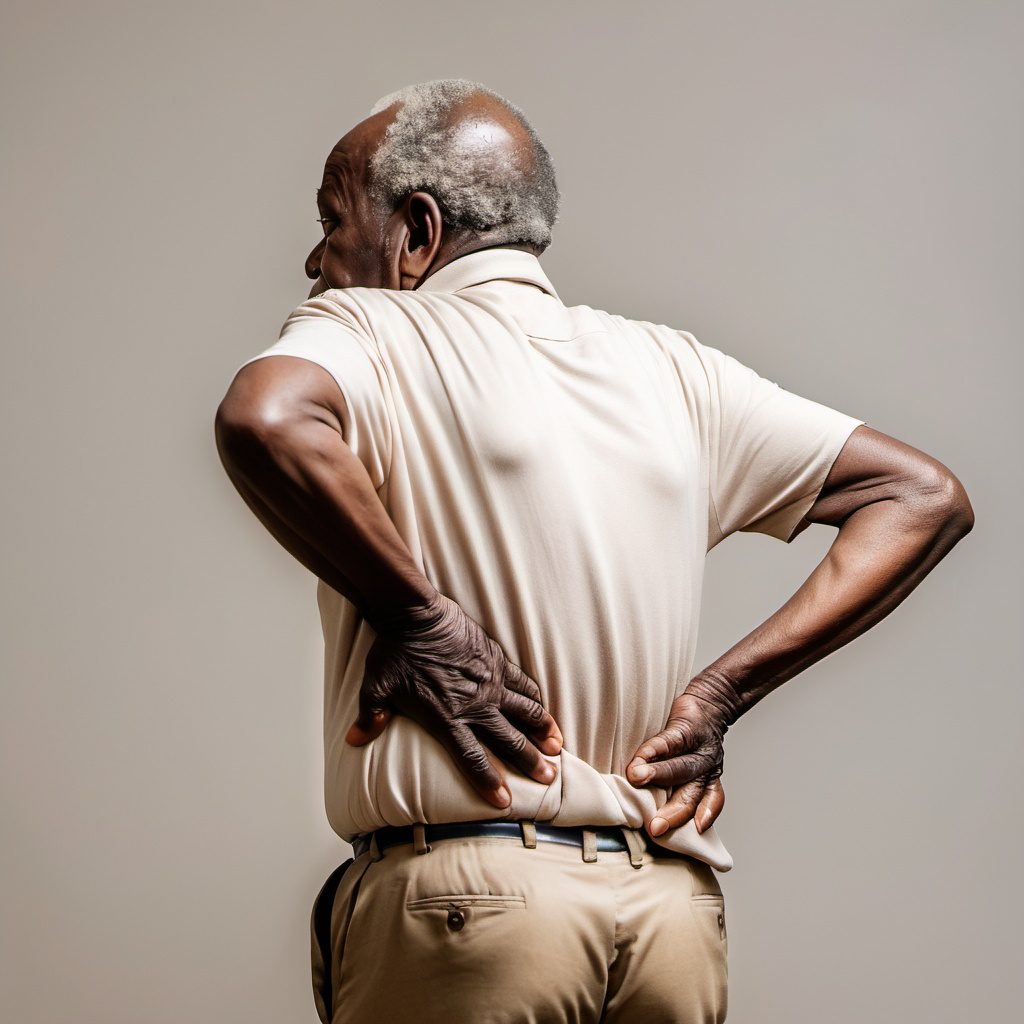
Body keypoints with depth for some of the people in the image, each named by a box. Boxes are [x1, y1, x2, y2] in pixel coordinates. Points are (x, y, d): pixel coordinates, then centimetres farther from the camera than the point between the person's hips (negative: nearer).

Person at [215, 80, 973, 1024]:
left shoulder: (365, 329, -1)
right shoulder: (662, 367, 12)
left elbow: (265, 420, -25)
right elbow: (923, 496, 13)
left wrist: (417, 619, -13)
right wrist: (717, 695, 6)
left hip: (461, 894, -4)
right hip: (676, 909, 5)